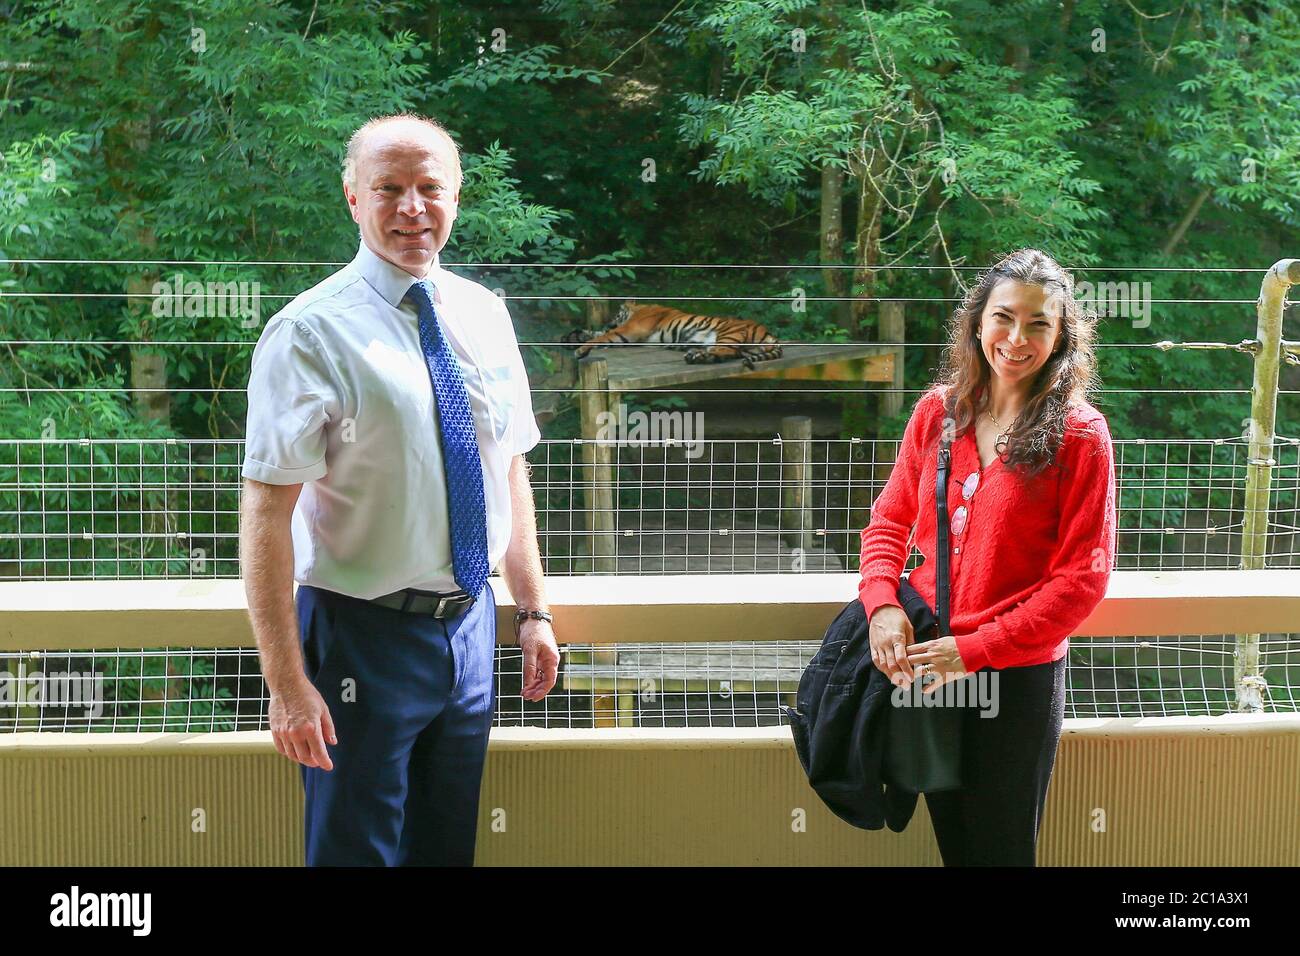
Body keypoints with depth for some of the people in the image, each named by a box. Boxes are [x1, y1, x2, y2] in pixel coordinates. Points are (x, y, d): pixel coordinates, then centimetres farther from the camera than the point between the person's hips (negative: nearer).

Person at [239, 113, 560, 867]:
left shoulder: (484, 316, 4)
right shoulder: (312, 332, -15)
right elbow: (268, 514, -18)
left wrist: (534, 609, 10)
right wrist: (288, 683, -22)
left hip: (471, 626, 6)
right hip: (364, 637, -6)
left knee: (448, 846, 20)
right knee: (357, 850, 7)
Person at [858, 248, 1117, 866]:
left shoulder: (1078, 435, -11)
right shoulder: (937, 411, 2)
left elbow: (1082, 577, -13)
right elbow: (891, 518, 9)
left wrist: (976, 649, -18)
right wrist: (882, 602, -11)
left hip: (1019, 675, -4)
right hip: (925, 661, 4)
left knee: (1000, 846, 11)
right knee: (949, 839, 19)